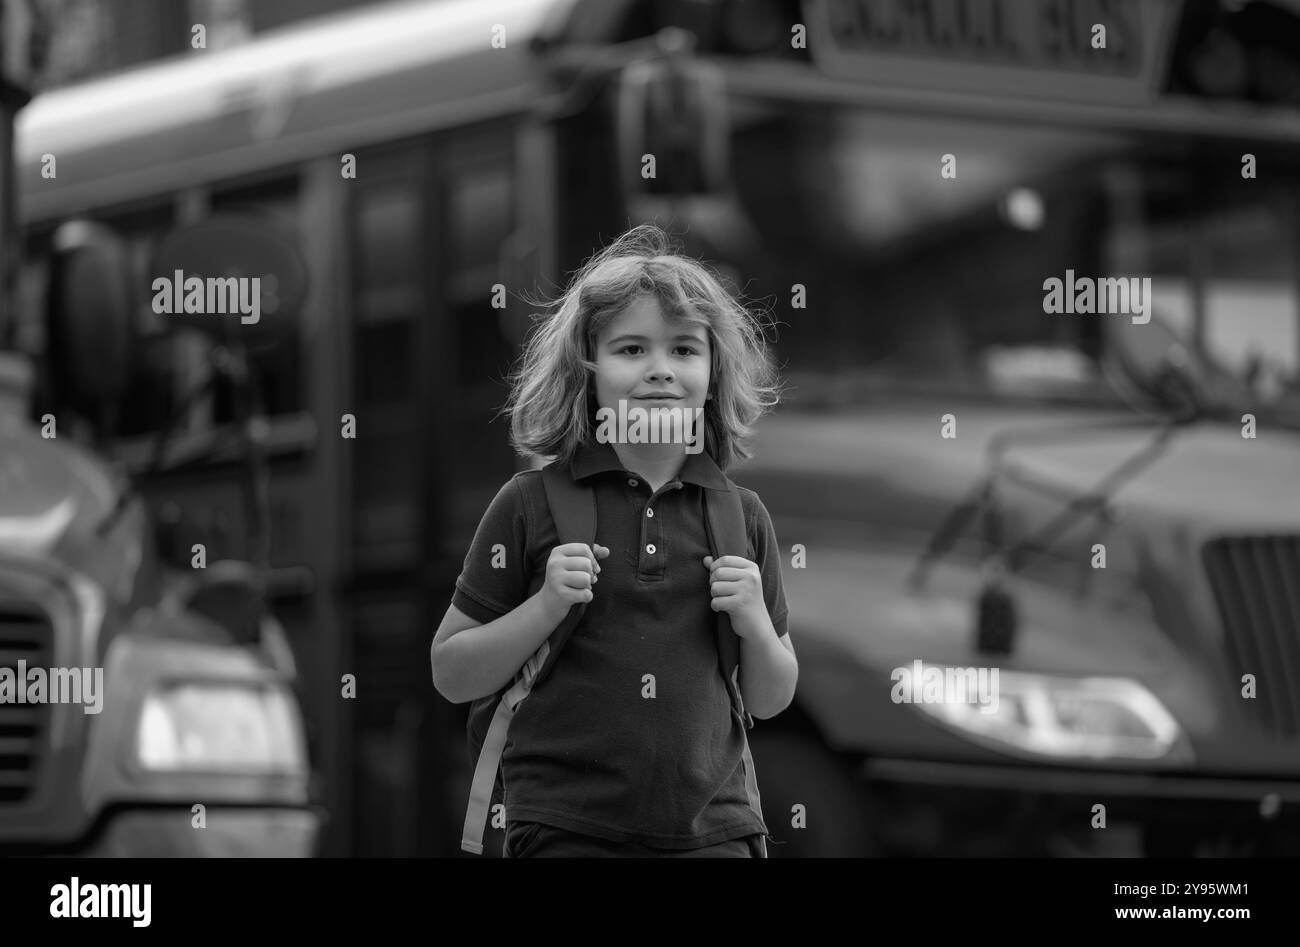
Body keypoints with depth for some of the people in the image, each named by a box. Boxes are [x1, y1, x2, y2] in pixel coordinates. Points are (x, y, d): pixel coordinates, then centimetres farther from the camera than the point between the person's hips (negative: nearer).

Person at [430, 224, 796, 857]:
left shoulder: (740, 516, 8)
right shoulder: (532, 504, -1)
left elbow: (770, 701, 15)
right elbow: (452, 676, 2)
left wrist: (756, 625, -4)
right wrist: (546, 607, -12)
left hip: (715, 829, 2)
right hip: (567, 829, -2)